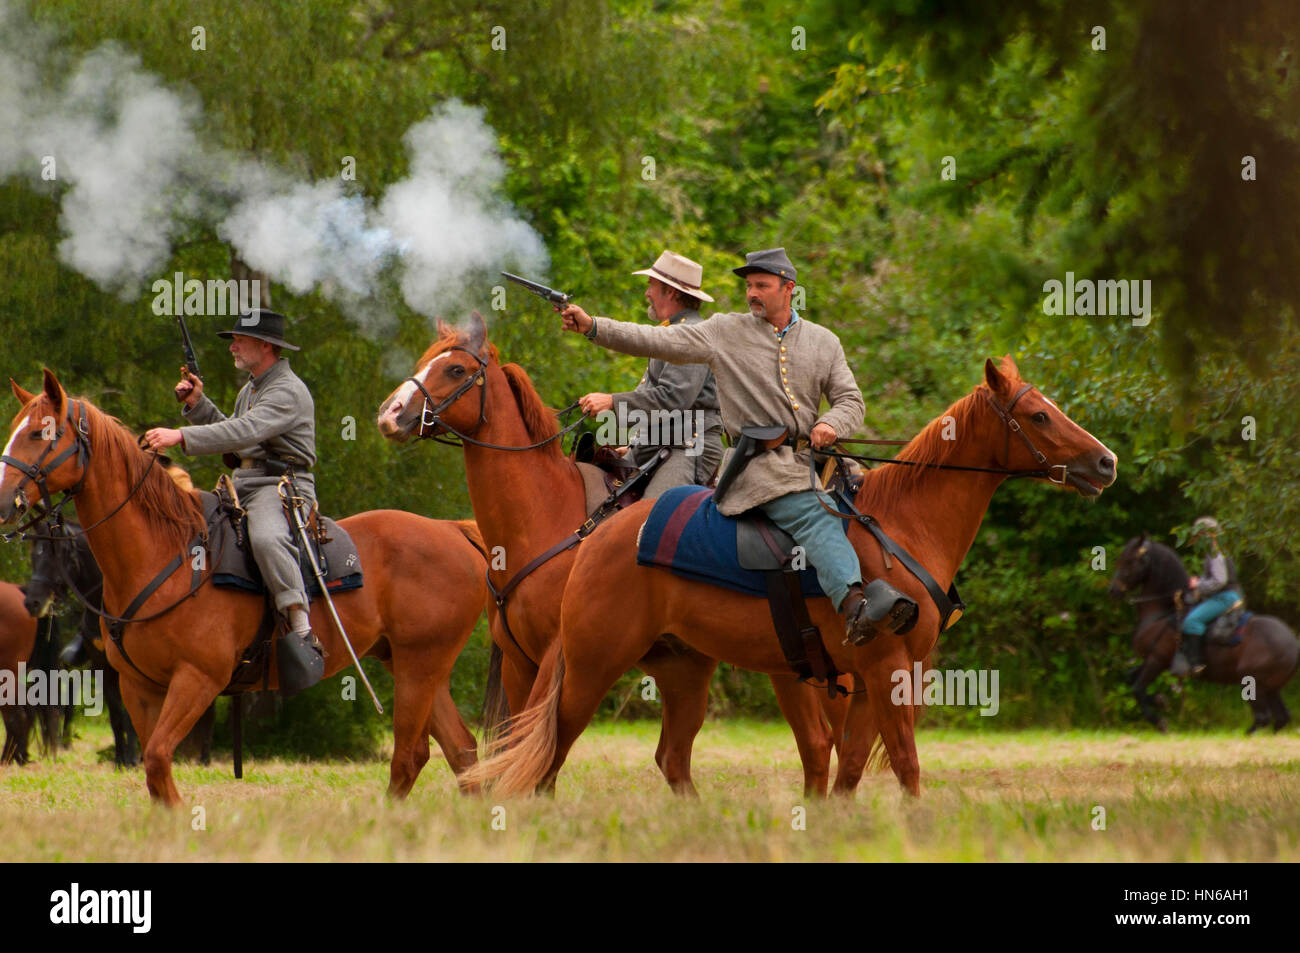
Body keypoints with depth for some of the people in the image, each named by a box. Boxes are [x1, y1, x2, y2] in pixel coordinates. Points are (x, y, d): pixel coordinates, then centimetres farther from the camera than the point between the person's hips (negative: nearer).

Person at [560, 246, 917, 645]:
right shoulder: (726, 332, 7)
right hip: (757, 461, -6)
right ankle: (853, 604, -47)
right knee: (813, 516, -27)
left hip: (807, 457, 6)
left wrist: (831, 424, -10)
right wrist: (592, 327, -5)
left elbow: (850, 399, 15)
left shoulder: (823, 342, 17)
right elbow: (658, 342, 3)